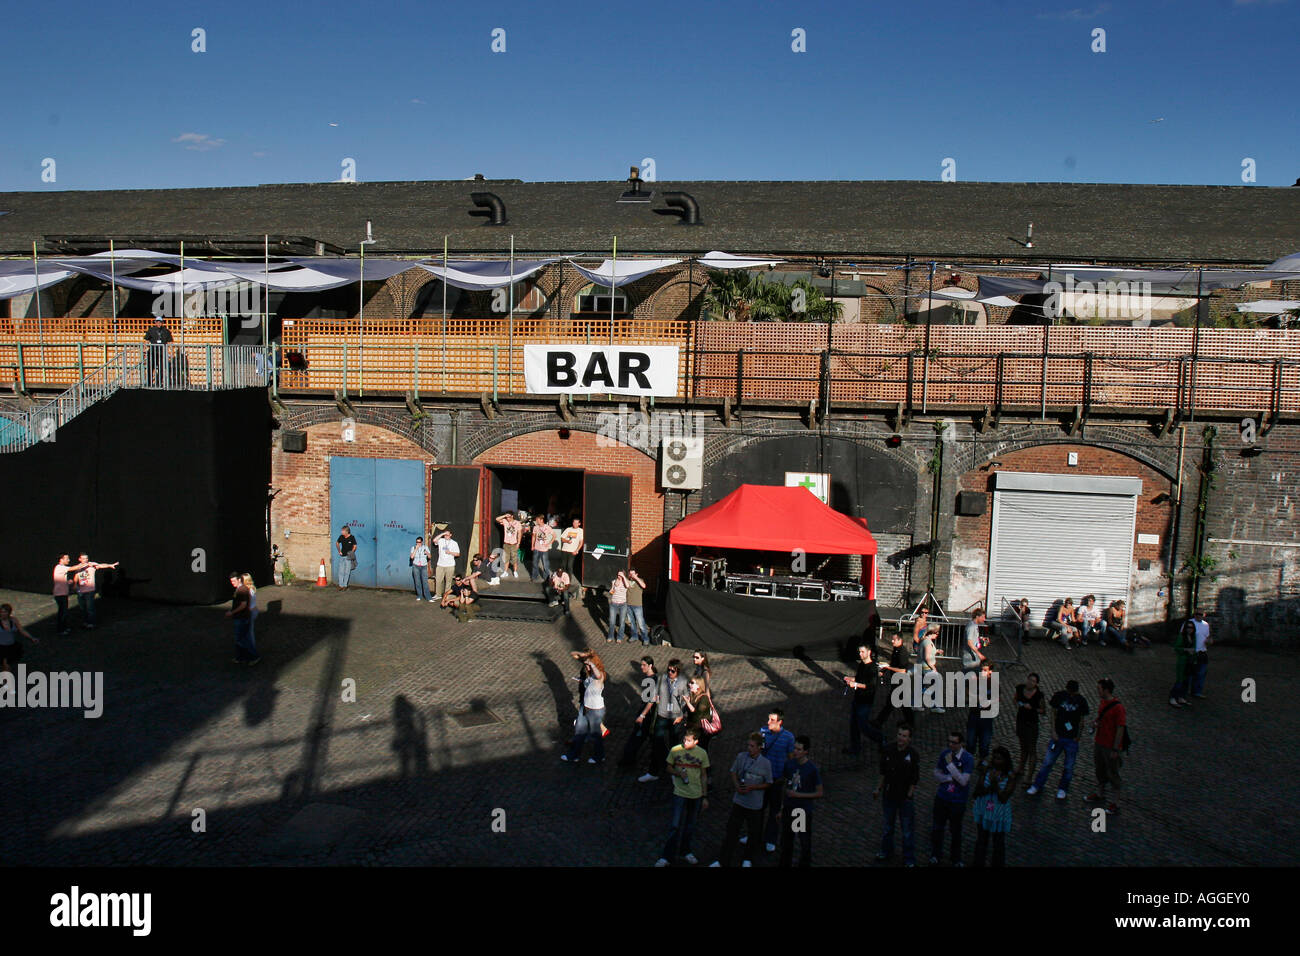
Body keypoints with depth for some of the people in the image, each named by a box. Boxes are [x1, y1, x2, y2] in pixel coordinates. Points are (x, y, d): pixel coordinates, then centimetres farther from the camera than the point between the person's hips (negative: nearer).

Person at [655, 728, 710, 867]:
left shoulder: (702, 753, -3)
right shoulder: (675, 750, -7)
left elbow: (704, 776, 5)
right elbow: (669, 768, 6)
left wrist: (705, 796, 6)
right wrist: (678, 773, -15)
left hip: (696, 795, 2)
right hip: (680, 793, -2)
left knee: (690, 826, 14)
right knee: (676, 826, -7)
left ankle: (685, 851, 34)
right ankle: (666, 857, 2)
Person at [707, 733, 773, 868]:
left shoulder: (766, 763, -11)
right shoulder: (741, 757, -5)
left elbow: (768, 784, -3)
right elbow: (733, 773, 8)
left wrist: (752, 787, -16)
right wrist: (737, 786, -9)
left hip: (755, 804, -1)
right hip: (739, 800, 1)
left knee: (753, 833, 13)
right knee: (731, 831, 3)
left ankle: (748, 859, 35)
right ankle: (722, 860, 12)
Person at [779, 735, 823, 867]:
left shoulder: (813, 769, -16)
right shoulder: (790, 764, -3)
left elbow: (820, 793, -12)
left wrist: (798, 795, -18)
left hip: (804, 810, -5)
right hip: (789, 808, 5)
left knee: (805, 842, 4)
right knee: (786, 839, 16)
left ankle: (804, 864, 21)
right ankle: (785, 863, 34)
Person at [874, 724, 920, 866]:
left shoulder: (912, 755, -15)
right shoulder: (888, 751, -5)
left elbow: (915, 779, -10)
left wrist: (909, 795, -12)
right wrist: (879, 788, 8)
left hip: (906, 797, -4)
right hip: (889, 795, 4)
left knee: (907, 829, 6)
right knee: (888, 825, 21)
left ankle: (909, 859, 21)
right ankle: (886, 851, 41)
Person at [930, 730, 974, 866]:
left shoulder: (968, 759, -16)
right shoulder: (944, 754, -3)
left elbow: (963, 781, -23)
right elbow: (936, 774, 1)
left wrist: (950, 764, -26)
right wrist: (951, 777, -16)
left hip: (958, 802, -3)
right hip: (942, 798, 3)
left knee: (955, 831, 12)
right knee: (937, 828, 12)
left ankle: (956, 860, 33)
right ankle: (935, 855, 33)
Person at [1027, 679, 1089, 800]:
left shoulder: (1081, 701, -6)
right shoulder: (1059, 696, -5)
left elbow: (1082, 720, 3)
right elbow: (1054, 714, 2)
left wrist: (1078, 736, -2)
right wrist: (1053, 732, -5)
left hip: (1072, 739, 0)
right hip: (1058, 736, 1)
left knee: (1069, 767, 8)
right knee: (1047, 762, 4)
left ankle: (1063, 789, 28)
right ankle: (1037, 785, 18)